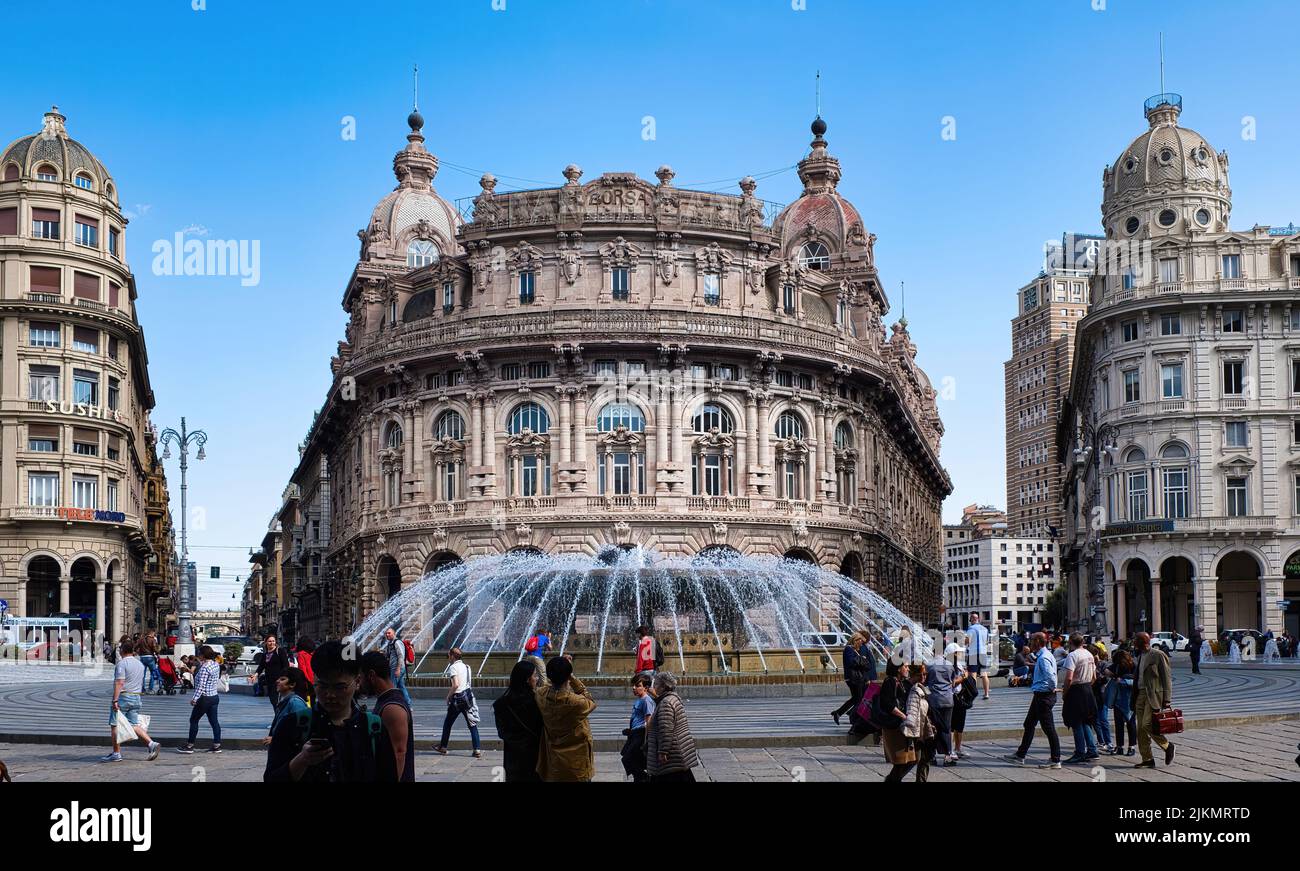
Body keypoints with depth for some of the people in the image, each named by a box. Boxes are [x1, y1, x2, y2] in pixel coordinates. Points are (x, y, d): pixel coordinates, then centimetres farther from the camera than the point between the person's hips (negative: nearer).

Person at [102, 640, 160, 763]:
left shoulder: (122, 663, -11)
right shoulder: (140, 664, 14)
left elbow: (119, 683, -19)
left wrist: (115, 700, -22)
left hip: (123, 697, -7)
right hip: (136, 697, 7)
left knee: (114, 725, 2)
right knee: (134, 725, 10)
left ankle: (116, 753, 2)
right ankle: (151, 743, -8)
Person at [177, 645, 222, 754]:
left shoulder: (204, 667, -19)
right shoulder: (216, 665, 7)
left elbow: (201, 685, -23)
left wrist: (194, 698, -22)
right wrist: (201, 663, 12)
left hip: (205, 698, -9)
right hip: (215, 696, 9)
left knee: (193, 720, 4)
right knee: (214, 721, 9)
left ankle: (189, 746, 9)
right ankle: (217, 745, 8)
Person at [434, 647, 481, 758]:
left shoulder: (453, 667, -10)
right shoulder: (465, 666, 11)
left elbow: (456, 685, -20)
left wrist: (449, 696, -8)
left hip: (458, 699, -6)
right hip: (468, 696, 6)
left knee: (448, 723, 14)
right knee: (472, 724, 1)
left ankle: (443, 747, 27)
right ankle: (477, 750, -7)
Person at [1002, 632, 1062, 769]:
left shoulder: (1043, 658, -19)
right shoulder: (1043, 656, 13)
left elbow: (1050, 676, -29)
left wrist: (1052, 688, -14)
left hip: (1044, 695, -11)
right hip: (1040, 695, 11)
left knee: (1048, 728, -4)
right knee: (1029, 724, 15)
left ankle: (1055, 760, 2)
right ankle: (1020, 756, 22)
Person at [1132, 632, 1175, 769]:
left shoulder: (1158, 655, -8)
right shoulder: (1140, 656, 17)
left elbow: (1166, 678, -9)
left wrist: (1166, 699, -14)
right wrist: (1134, 699, 17)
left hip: (1153, 695, -8)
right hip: (1140, 694, 8)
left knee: (1147, 725, -17)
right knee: (1141, 729, 4)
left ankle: (1167, 746, 5)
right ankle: (1147, 759, 9)